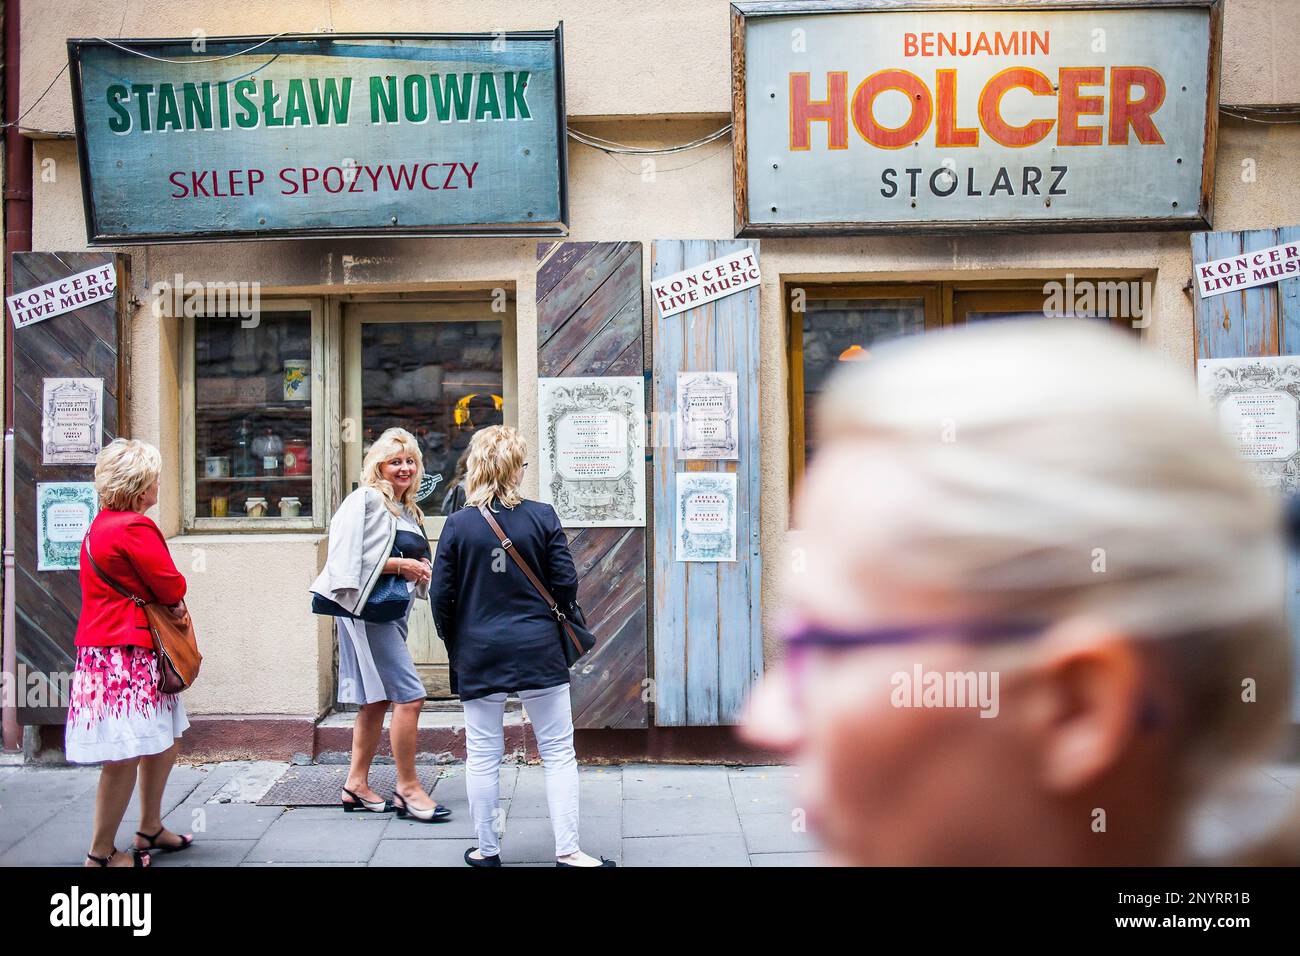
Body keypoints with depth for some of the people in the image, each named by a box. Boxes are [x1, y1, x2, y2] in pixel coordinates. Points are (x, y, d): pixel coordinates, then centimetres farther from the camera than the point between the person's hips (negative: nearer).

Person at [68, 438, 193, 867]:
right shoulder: (135, 528, -18)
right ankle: (101, 854, 5)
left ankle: (150, 830, 31)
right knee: (124, 757, -5)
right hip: (127, 654, -11)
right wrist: (175, 601, 7)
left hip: (105, 648, 11)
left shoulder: (102, 525, 14)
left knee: (164, 740, 19)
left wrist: (170, 602, 0)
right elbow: (171, 586, -15)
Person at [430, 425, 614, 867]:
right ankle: (568, 851, 7)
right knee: (558, 752, 6)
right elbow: (566, 584, -4)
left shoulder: (458, 523, -4)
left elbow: (441, 596, -2)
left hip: (478, 653, 1)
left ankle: (487, 850, 22)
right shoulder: (542, 516, -6)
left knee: (482, 755, 11)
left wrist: (454, 645, 13)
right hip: (538, 649, -1)